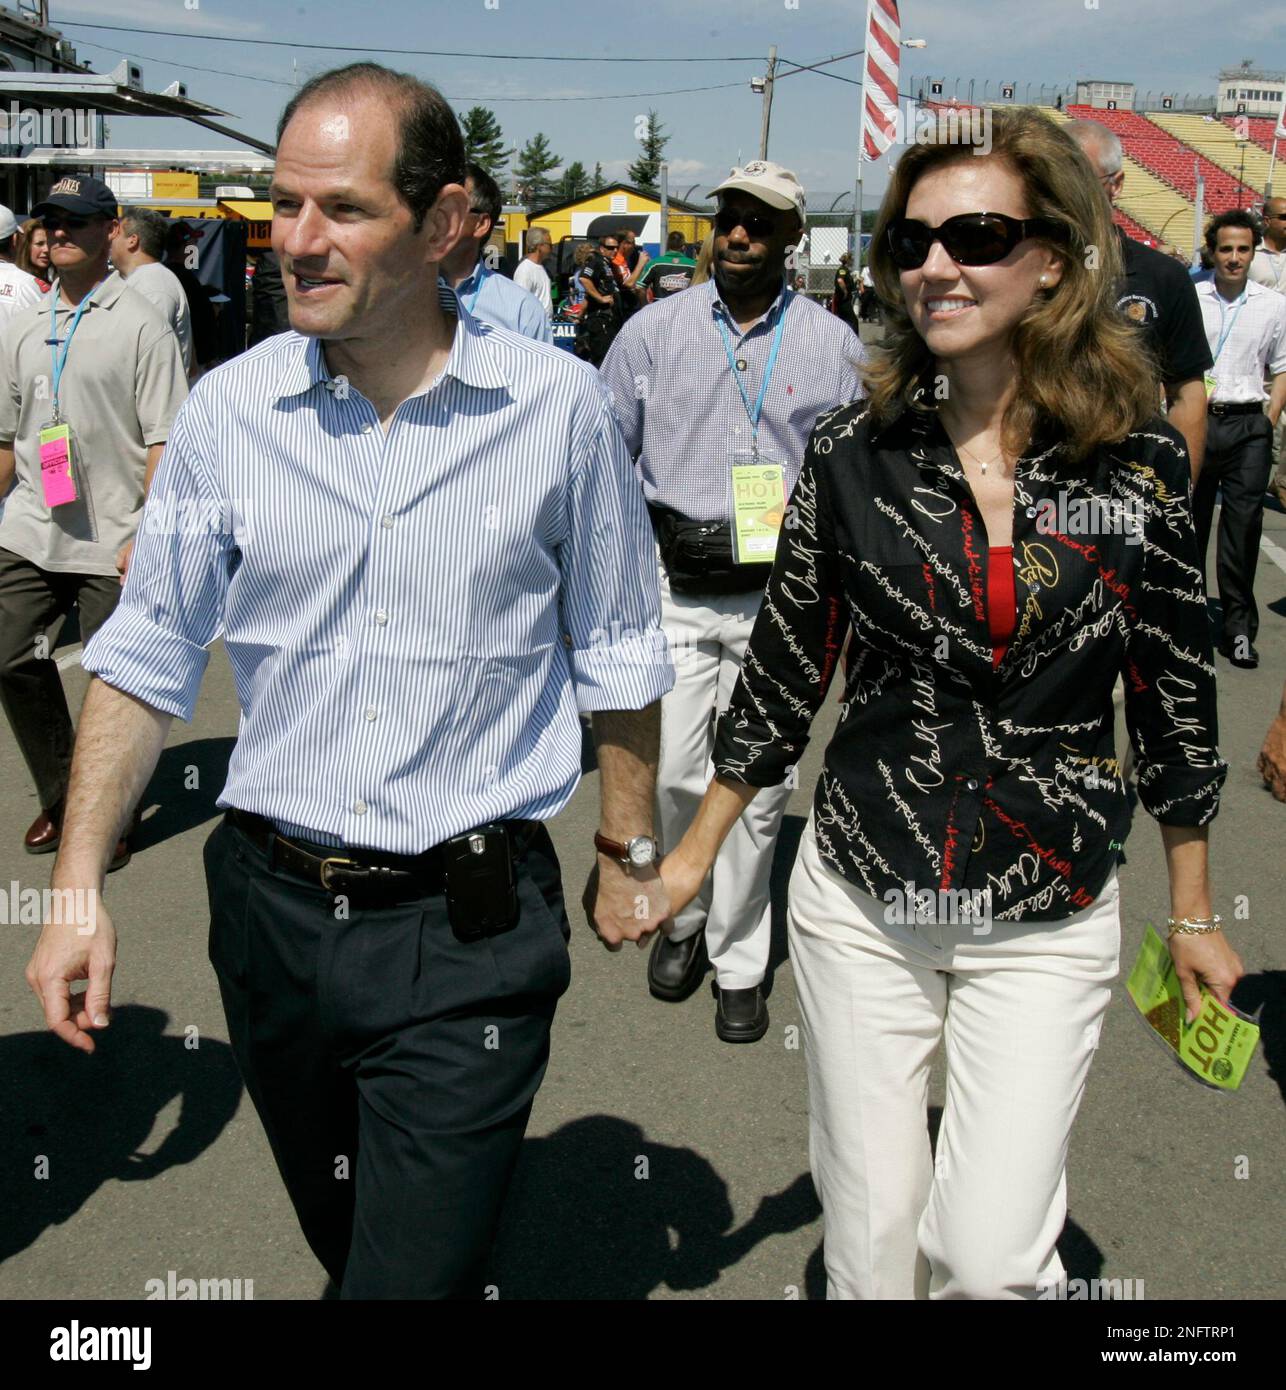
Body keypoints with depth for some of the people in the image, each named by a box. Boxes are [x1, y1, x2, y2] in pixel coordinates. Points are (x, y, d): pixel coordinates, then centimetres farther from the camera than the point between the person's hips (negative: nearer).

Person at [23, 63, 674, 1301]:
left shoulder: (558, 408, -8)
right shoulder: (228, 410, -4)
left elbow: (615, 655, 3)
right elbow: (145, 657, 3)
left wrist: (627, 857, 9)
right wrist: (77, 892, -1)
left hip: (468, 931, -3)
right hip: (273, 909, 4)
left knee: (414, 1271, 1)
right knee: (342, 1241, 24)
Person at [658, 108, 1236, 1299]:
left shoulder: (1138, 459, -6)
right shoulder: (851, 449, -5)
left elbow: (1175, 692, 2)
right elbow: (783, 672, 4)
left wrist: (1194, 915, 7)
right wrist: (693, 856, 7)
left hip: (1047, 922, -1)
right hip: (860, 901, 1)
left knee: (989, 1260, -2)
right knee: (868, 1243, 13)